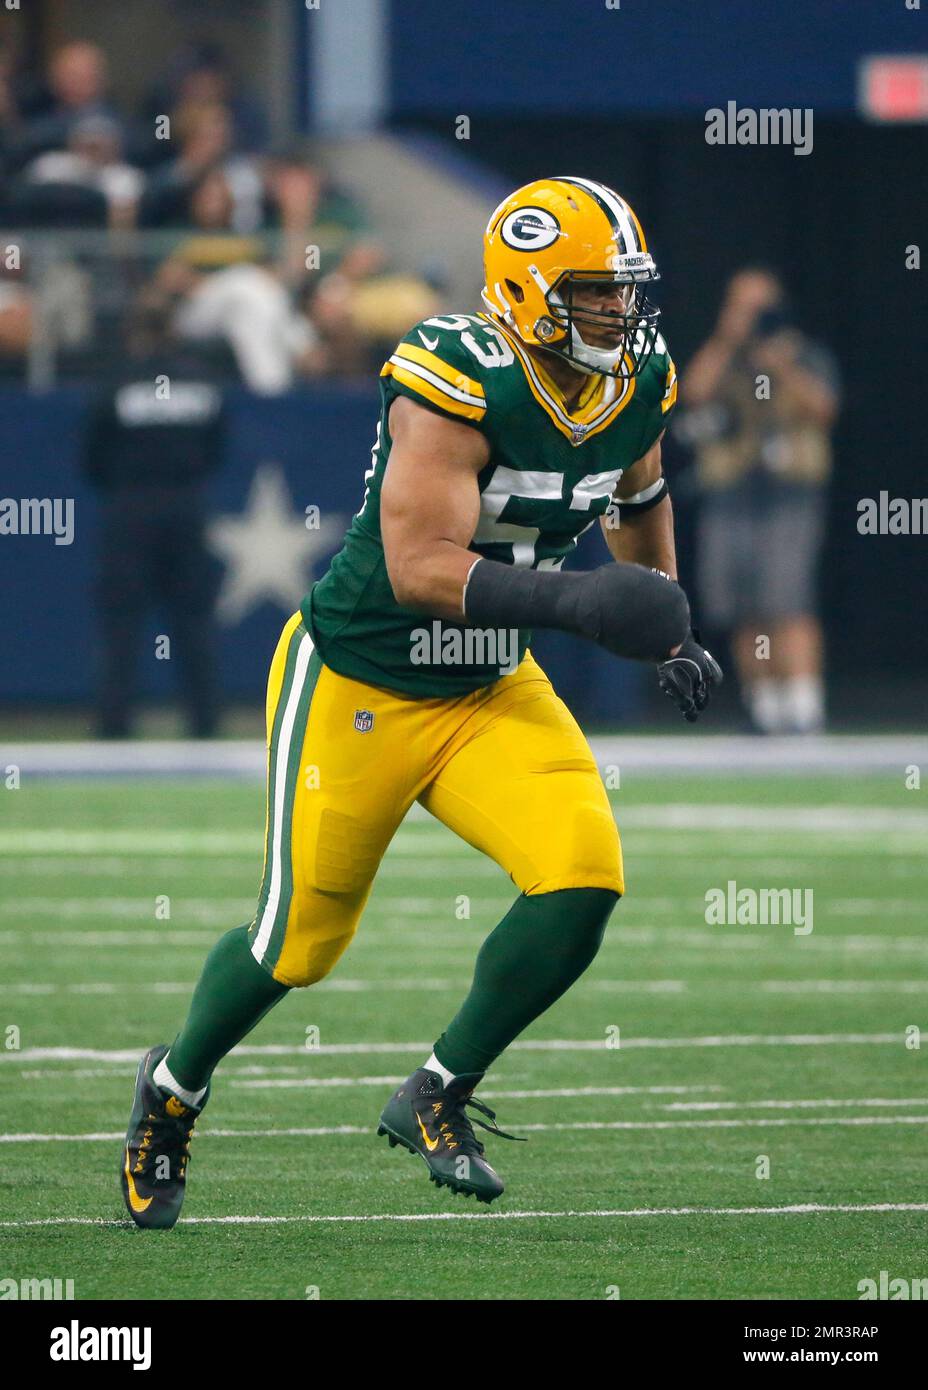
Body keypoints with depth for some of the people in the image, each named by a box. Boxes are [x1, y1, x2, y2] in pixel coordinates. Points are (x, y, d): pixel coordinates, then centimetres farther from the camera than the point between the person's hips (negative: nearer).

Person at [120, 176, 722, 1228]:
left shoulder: (635, 381, -5)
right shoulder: (456, 383, -28)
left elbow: (641, 499, 19)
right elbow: (420, 568, -34)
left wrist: (667, 635, 11)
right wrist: (573, 602, -41)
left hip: (491, 692, 6)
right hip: (356, 689, -6)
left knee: (582, 877, -16)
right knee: (302, 937, 6)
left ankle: (438, 1097, 4)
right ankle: (176, 1087, 38)